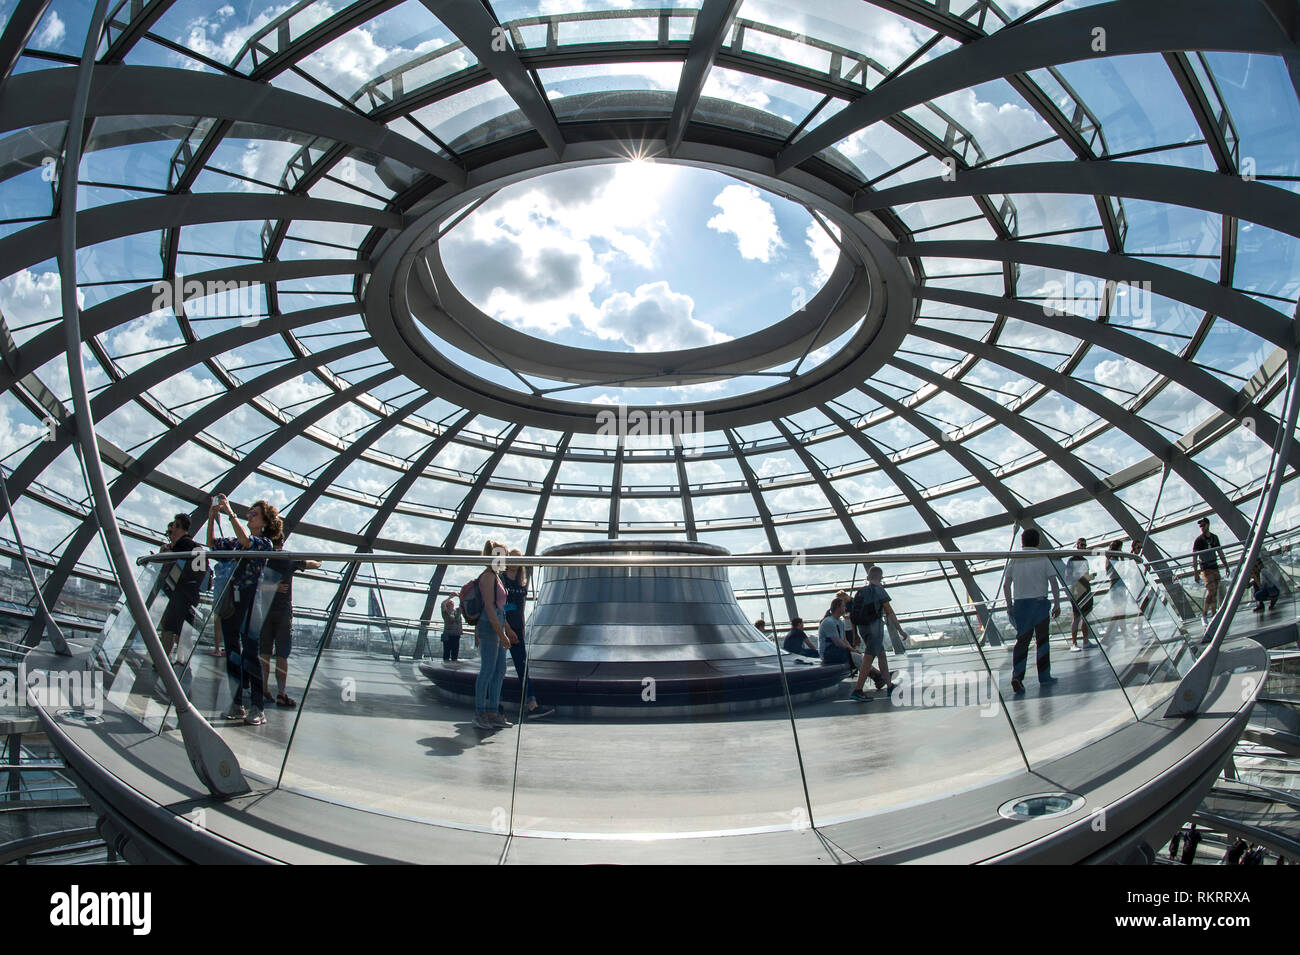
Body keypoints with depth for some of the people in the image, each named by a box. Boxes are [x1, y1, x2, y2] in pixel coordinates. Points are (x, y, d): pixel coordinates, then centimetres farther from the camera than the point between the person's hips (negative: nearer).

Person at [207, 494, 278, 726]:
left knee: (250, 653, -8)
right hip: (230, 600, 7)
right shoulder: (237, 542, 18)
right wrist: (212, 517, 10)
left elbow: (246, 541, -23)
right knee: (232, 653, 9)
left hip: (250, 602, -7)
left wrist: (230, 513, -20)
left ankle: (258, 709, -5)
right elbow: (212, 543, 24)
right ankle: (237, 705, 16)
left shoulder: (265, 543, -4)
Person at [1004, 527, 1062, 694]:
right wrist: (1057, 604, -1)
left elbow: (1006, 585, 6)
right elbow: (1054, 582, -6)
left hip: (1020, 604, 2)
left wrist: (1009, 605, 15)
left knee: (1022, 641, 2)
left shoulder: (1014, 560, 6)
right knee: (1042, 640, 10)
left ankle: (1017, 676, -15)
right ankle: (1044, 677, 16)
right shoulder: (1043, 559, -1)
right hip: (1039, 603, -2)